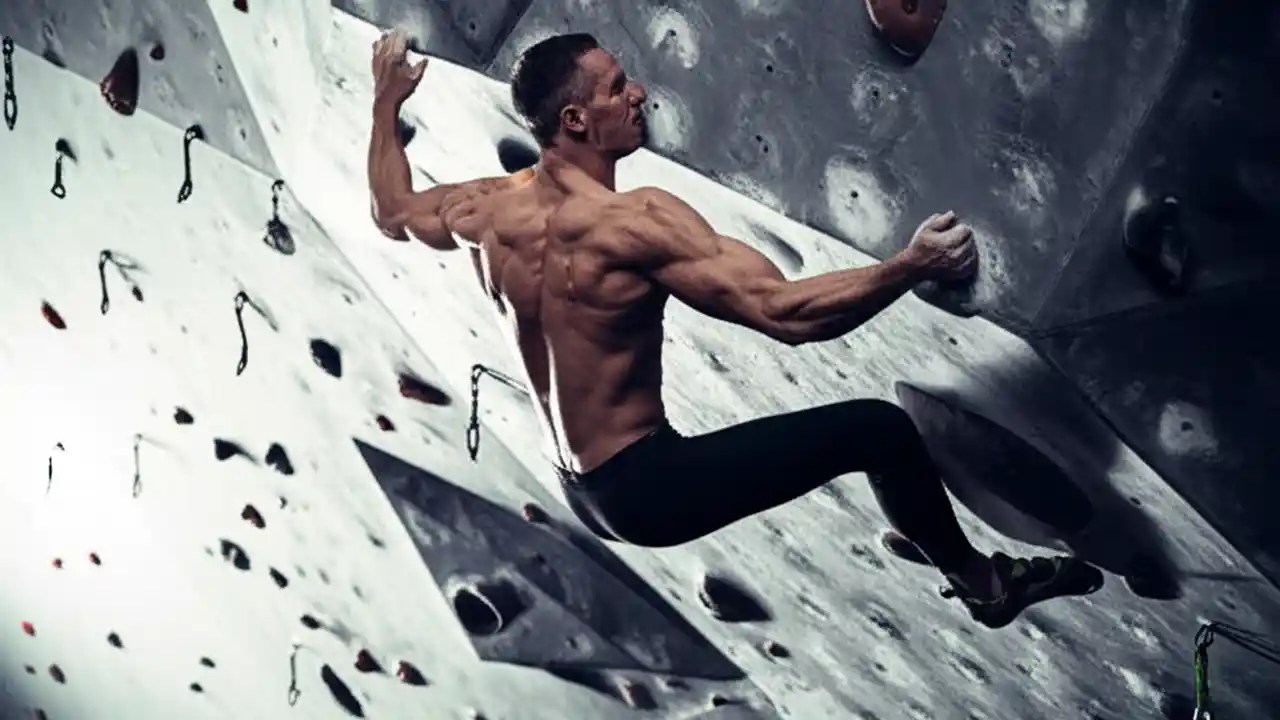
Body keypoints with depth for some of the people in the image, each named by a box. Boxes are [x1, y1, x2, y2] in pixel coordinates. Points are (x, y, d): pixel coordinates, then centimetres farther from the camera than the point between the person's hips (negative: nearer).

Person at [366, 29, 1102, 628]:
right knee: (881, 429, -4)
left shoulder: (489, 211, -2)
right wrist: (913, 266, -23)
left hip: (585, 490, 8)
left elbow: (393, 212, 21)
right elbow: (786, 311, -30)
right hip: (645, 486, -8)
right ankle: (984, 581, 14)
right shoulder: (635, 222, -25)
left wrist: (388, 102, 34)